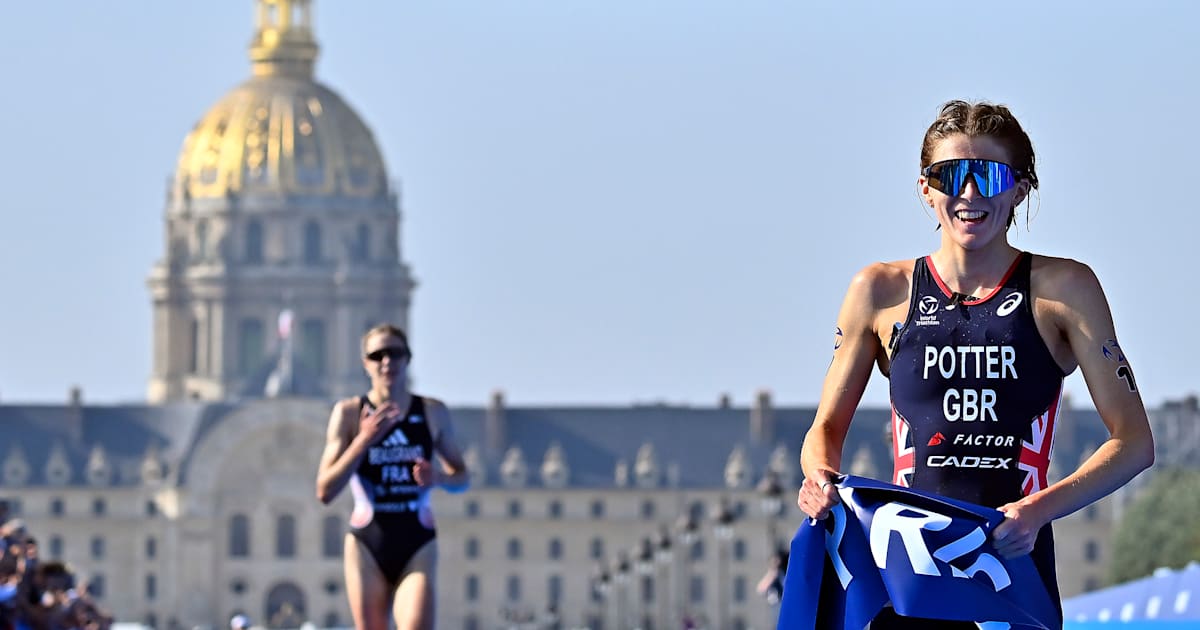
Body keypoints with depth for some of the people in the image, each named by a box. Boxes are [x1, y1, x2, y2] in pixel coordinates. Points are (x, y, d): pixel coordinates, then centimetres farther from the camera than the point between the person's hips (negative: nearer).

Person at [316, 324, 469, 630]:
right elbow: (325, 490, -6)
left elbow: (461, 476, 15)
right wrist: (364, 440, -16)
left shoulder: (433, 413, 4)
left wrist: (438, 477, -9)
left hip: (417, 546, 0)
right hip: (368, 546, 0)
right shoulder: (348, 413, -1)